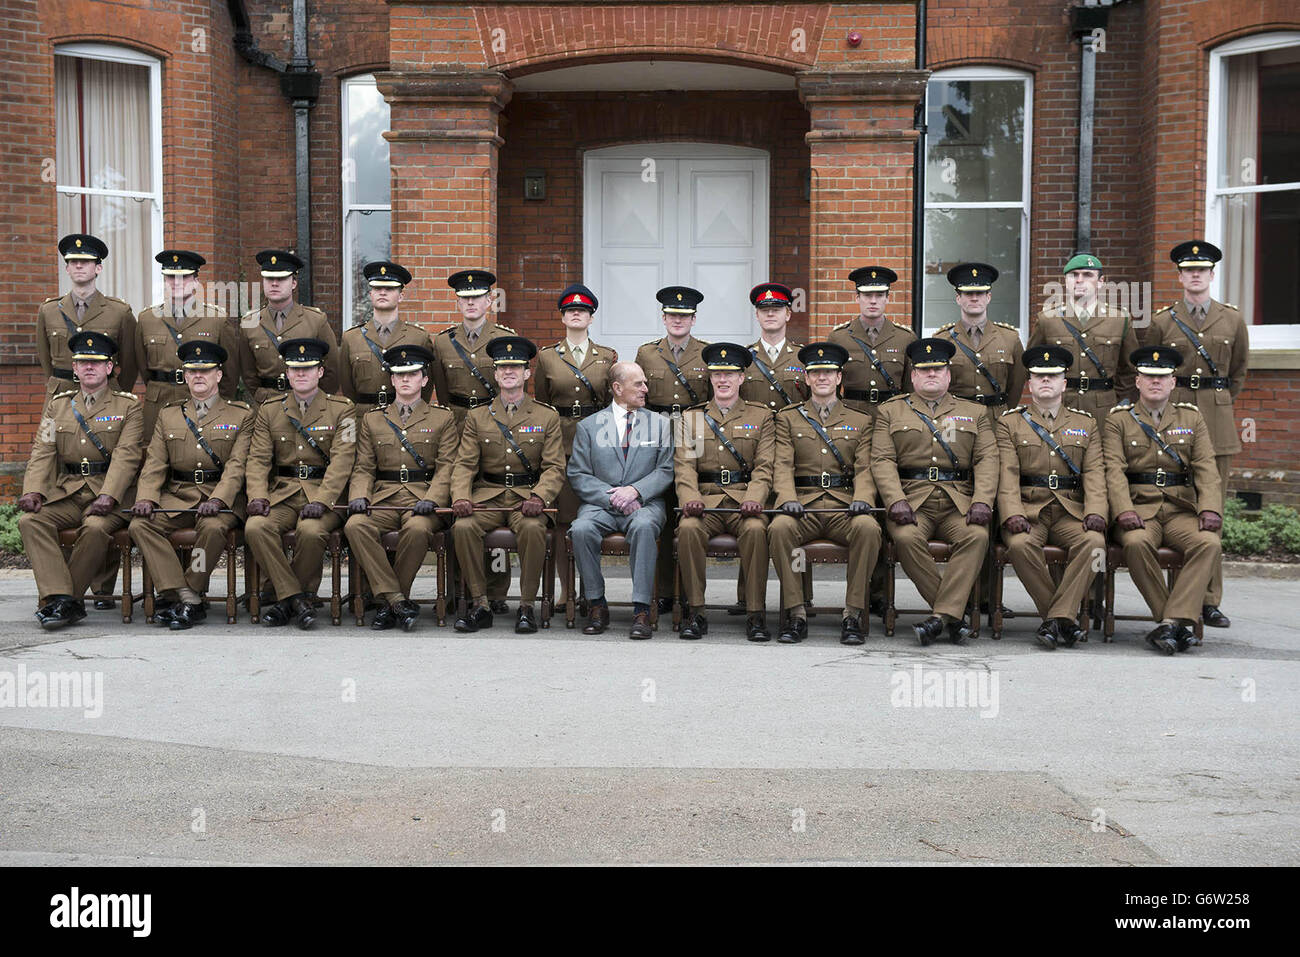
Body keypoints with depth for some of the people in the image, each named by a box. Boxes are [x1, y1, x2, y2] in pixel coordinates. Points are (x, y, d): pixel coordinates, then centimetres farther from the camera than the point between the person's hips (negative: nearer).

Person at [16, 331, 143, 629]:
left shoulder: (128, 406, 6)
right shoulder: (58, 404, 18)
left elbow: (126, 455, -7)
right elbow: (42, 451, 7)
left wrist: (108, 496, -23)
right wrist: (33, 491, -12)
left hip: (109, 495, -4)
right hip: (67, 493, 4)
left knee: (95, 527, -34)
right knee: (30, 521, -23)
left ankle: (66, 599, -18)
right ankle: (59, 597, -26)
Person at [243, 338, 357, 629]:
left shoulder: (342, 409, 3)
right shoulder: (269, 409, 13)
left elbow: (342, 460, -8)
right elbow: (258, 458, 6)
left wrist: (321, 501, -22)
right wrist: (257, 496, -13)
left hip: (324, 494, -3)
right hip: (282, 493, 3)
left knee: (310, 530, -33)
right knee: (255, 527, -27)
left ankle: (289, 600, -10)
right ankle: (294, 597, -16)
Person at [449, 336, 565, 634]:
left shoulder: (547, 417, 8)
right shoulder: (477, 416, 12)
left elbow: (555, 467, 1)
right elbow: (465, 464, 5)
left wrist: (539, 497, -19)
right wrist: (461, 497, -15)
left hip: (527, 496, -1)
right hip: (487, 495, 2)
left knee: (533, 528, -34)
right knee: (463, 527, -29)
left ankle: (527, 605, -19)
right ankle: (479, 604, -16)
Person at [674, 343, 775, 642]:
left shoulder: (761, 416, 13)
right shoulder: (690, 418, 16)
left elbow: (764, 466, 2)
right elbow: (684, 466, 4)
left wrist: (754, 498, -18)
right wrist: (690, 498, -16)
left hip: (744, 501, -1)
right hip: (706, 499, 1)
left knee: (755, 529, -34)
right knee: (688, 528, -32)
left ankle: (756, 614, -23)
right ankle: (695, 612, -20)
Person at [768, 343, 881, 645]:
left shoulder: (860, 421, 17)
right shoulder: (788, 418, 16)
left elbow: (865, 469, 6)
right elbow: (783, 466, 3)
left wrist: (862, 498, -15)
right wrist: (788, 499, -17)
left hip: (843, 506, 0)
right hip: (803, 505, 0)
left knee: (868, 528, -34)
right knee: (779, 527, -34)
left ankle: (853, 614, -23)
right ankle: (796, 613, -23)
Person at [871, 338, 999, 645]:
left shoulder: (974, 412, 18)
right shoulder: (891, 411, 14)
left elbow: (987, 459, 6)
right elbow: (882, 460, 2)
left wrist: (982, 501, -12)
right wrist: (896, 501, -15)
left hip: (958, 502, 1)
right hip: (912, 500, -1)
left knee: (977, 536, -31)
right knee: (907, 537, -33)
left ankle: (941, 617, -30)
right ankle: (954, 614, -22)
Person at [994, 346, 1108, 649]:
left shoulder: (1086, 423, 16)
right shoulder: (1009, 422, 10)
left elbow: (1095, 473, 5)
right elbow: (1007, 474, -2)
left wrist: (1095, 512, -14)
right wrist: (1013, 514, -19)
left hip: (1070, 510, 2)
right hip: (1028, 508, -1)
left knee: (1094, 541, -31)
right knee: (1020, 544, -34)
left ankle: (1056, 620, -26)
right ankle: (1064, 619, -19)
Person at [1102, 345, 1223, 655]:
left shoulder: (1192, 417, 15)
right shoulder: (1118, 418, 8)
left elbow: (1206, 468, 5)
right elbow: (1114, 469, -4)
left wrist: (1210, 509, -13)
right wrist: (1124, 510, -21)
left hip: (1181, 509, 2)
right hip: (1138, 507, -2)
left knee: (1209, 543, -29)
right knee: (1137, 543, -35)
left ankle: (1171, 621, -29)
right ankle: (1181, 622, -21)